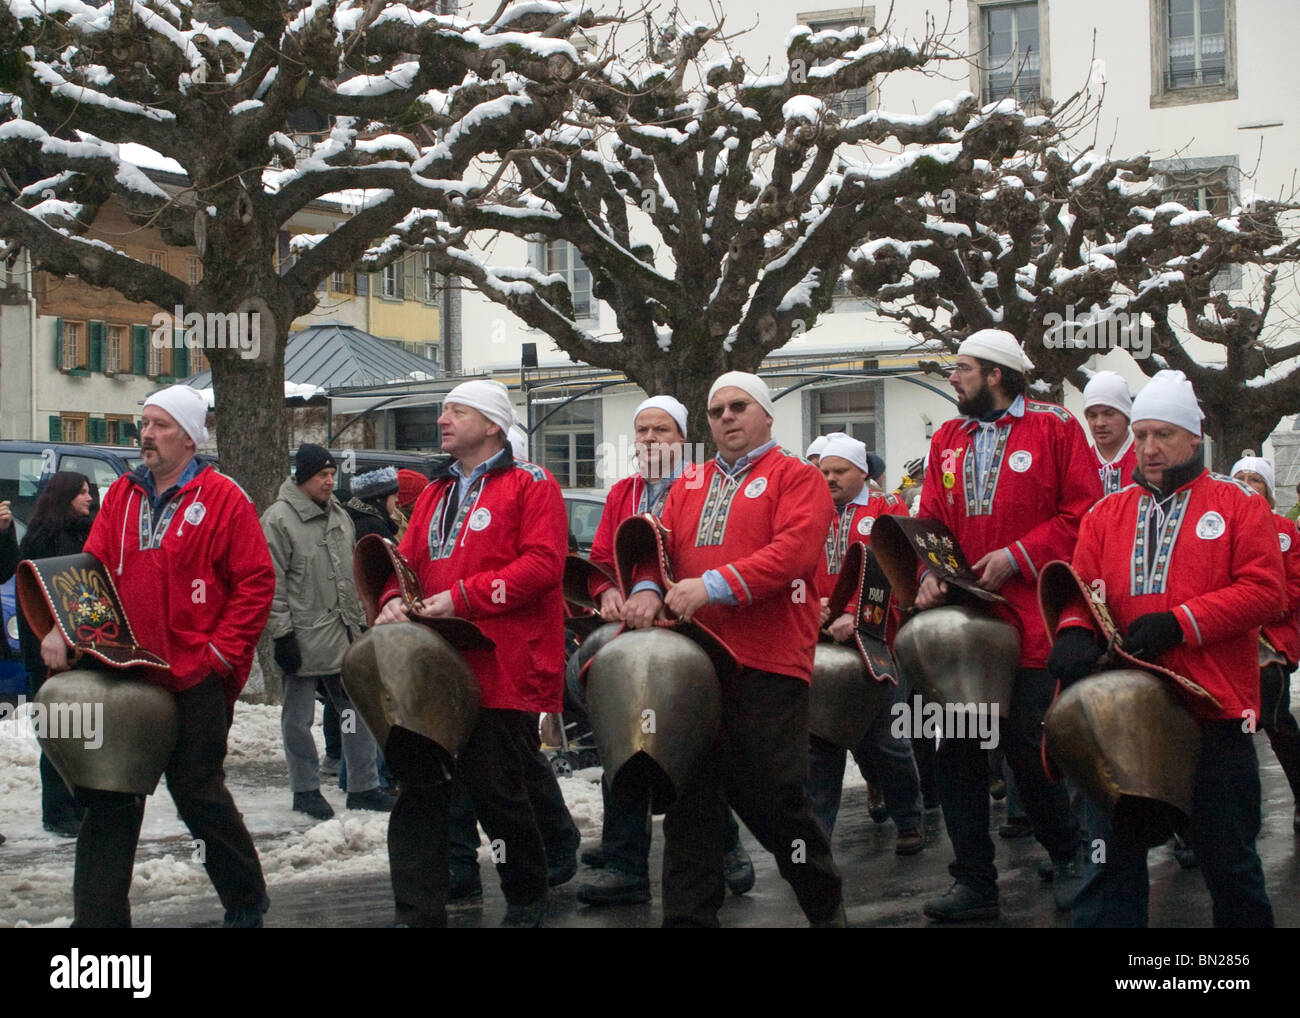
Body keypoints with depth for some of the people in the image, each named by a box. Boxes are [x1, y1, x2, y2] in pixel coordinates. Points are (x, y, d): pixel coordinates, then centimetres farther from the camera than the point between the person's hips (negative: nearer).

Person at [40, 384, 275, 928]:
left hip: (197, 677, -5)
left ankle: (247, 900, 22)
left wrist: (222, 650, -13)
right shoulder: (123, 495, 11)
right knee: (111, 799, 6)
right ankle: (98, 913, 13)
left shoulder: (223, 499, -5)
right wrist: (62, 628, -10)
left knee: (197, 790, 1)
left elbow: (256, 581, -6)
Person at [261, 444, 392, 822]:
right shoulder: (279, 519, -10)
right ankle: (305, 790, 16)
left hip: (343, 635, 7)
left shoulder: (340, 515, 13)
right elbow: (272, 584, -12)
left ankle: (363, 787, 16)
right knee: (299, 717, 5)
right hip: (303, 639, -7)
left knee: (358, 711, 8)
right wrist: (282, 634, -15)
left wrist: (360, 621, 18)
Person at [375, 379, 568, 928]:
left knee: (496, 789, -1)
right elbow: (408, 559, 20)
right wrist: (394, 599, -4)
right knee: (417, 788, 1)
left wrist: (462, 597, -17)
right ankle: (418, 913, 6)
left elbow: (542, 564, -13)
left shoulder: (530, 485, -1)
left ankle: (527, 897, 22)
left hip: (503, 668, -6)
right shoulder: (435, 494, 22)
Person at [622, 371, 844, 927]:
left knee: (772, 798, -4)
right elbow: (659, 544, 13)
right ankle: (688, 914, 12)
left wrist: (715, 585, -20)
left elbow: (795, 548, -12)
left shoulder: (796, 478, 3)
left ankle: (827, 905, 17)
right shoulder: (688, 488, 22)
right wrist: (647, 587, -10)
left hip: (767, 666, -5)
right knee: (690, 799, 5)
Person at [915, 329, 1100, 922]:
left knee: (1026, 744, -5)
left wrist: (1017, 556, -14)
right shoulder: (947, 440, 15)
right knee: (955, 749, 3)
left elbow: (1083, 513, -7)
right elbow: (931, 518, 12)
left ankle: (1068, 856, 20)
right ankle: (974, 884, 12)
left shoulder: (1055, 428, -1)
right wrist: (930, 572, -7)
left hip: (1029, 621, -5)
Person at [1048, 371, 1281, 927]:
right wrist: (1074, 631, -17)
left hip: (1212, 708, -3)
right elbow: (1080, 587, 6)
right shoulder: (1107, 513, 14)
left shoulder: (1238, 503, 3)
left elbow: (1265, 589, -7)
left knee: (1228, 858, 6)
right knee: (1112, 856, 6)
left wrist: (1180, 622, -17)